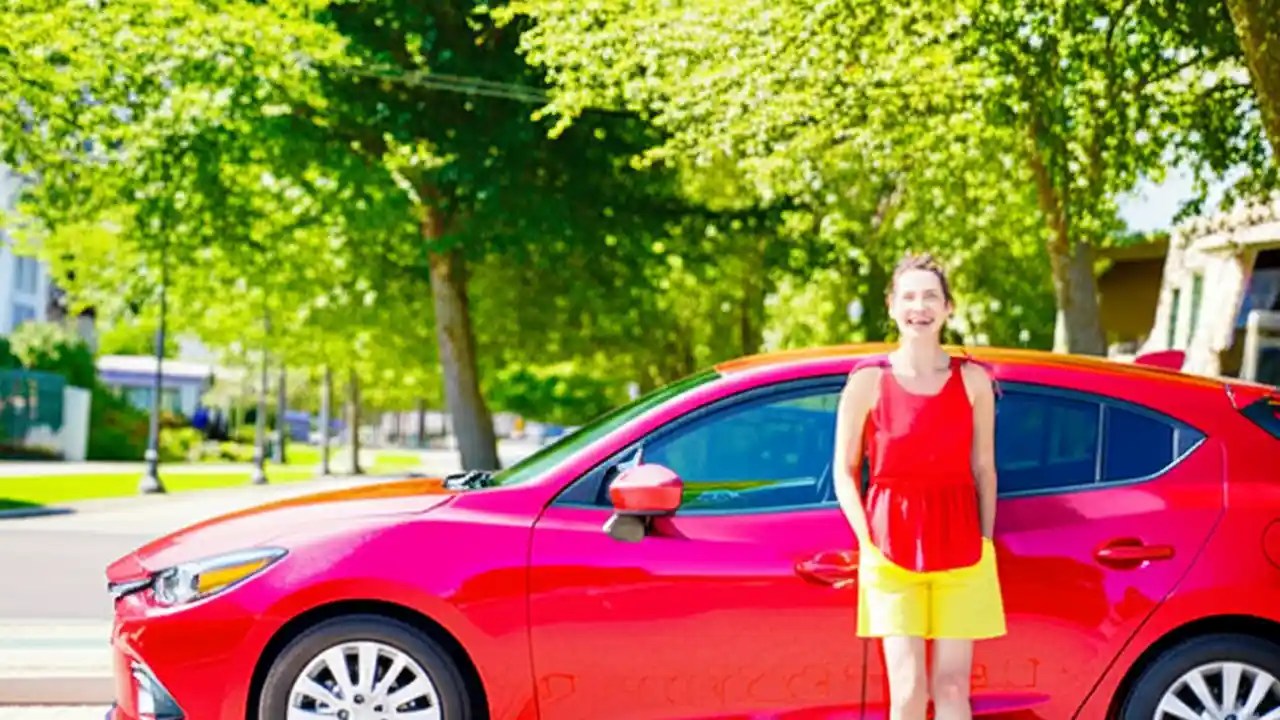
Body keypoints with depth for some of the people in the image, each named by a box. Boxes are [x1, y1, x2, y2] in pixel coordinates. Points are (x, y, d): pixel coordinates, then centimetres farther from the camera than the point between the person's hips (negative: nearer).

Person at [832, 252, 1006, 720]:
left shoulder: (973, 380, 4)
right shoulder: (868, 381, -1)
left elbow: (983, 470, 9)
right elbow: (844, 472, 3)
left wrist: (985, 540, 1)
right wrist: (868, 542, -7)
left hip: (959, 548, 2)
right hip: (892, 550, -2)